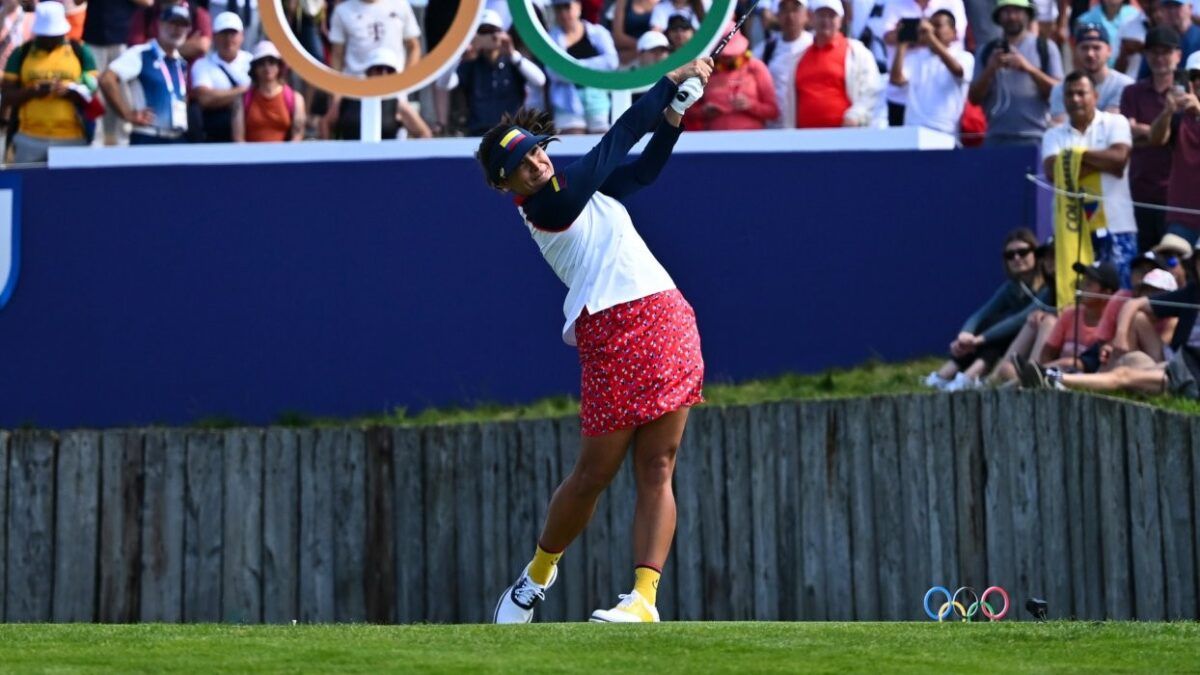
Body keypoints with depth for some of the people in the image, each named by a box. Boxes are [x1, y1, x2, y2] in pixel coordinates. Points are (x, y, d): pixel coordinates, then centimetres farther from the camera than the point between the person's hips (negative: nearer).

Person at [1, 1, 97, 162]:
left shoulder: (80, 52, 6)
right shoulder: (21, 54, 8)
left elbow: (93, 93, 3)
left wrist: (68, 92, -16)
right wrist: (32, 91, -15)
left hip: (71, 140, 0)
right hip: (29, 140, 1)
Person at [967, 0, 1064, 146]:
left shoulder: (1046, 47, 9)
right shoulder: (987, 51, 14)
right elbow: (974, 98, 8)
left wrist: (1029, 69, -14)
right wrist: (990, 69, -9)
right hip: (997, 138, 2)